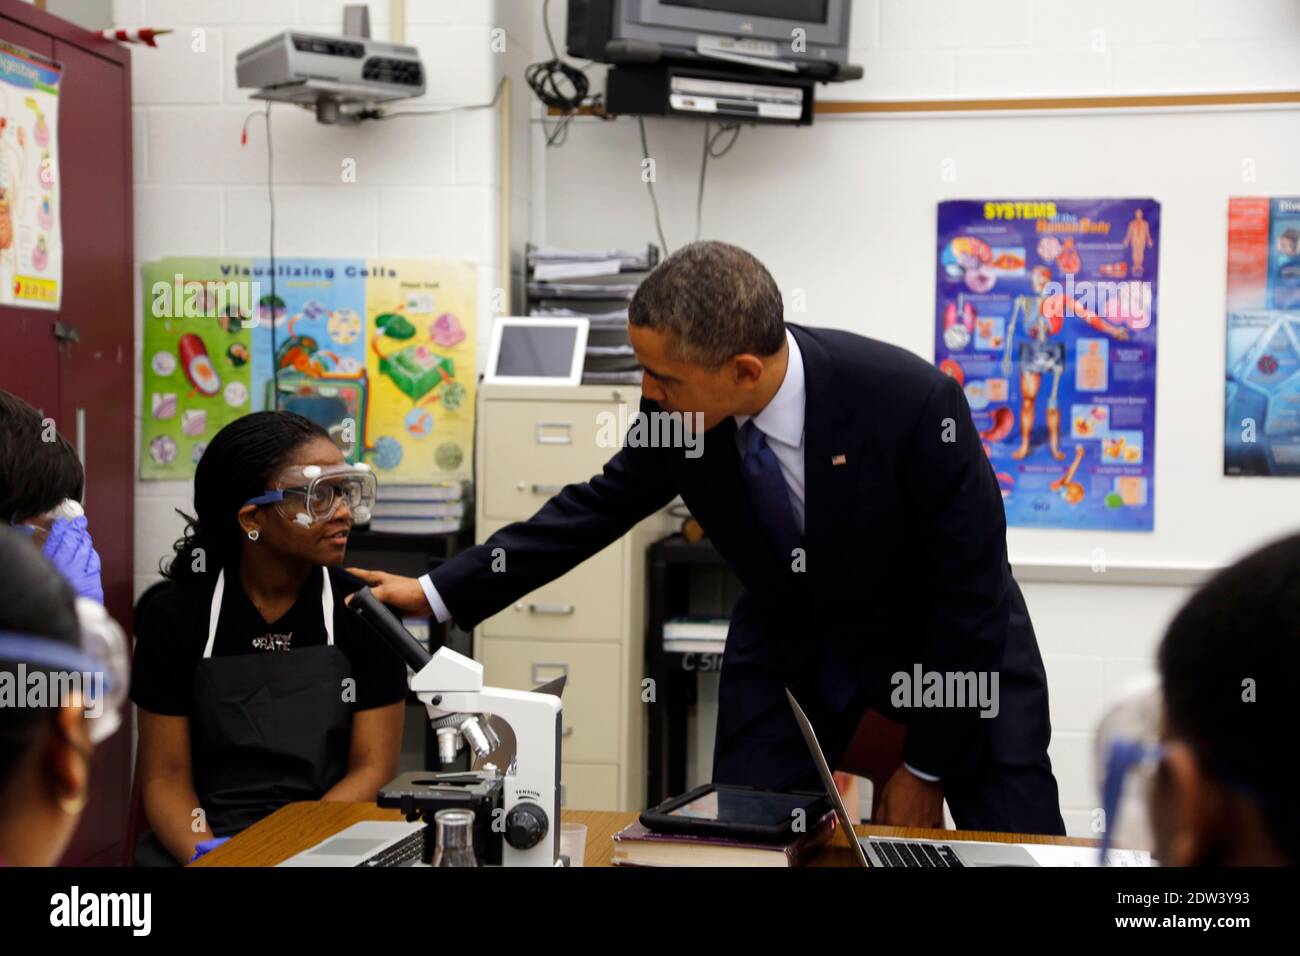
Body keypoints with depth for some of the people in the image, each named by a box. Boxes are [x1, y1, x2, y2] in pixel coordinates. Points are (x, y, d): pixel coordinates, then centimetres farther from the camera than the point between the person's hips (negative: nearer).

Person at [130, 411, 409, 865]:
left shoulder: (365, 613, -1)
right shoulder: (175, 615, 0)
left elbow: (373, 769, -1)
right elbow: (165, 777, 0)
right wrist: (206, 853, -19)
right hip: (208, 836, 1)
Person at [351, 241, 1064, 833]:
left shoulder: (912, 401, -32)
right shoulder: (681, 409, -20)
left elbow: (971, 590, -22)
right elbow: (601, 507, -1)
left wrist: (926, 768, -14)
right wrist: (438, 591, -3)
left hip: (950, 641, -3)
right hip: (789, 642, 3)